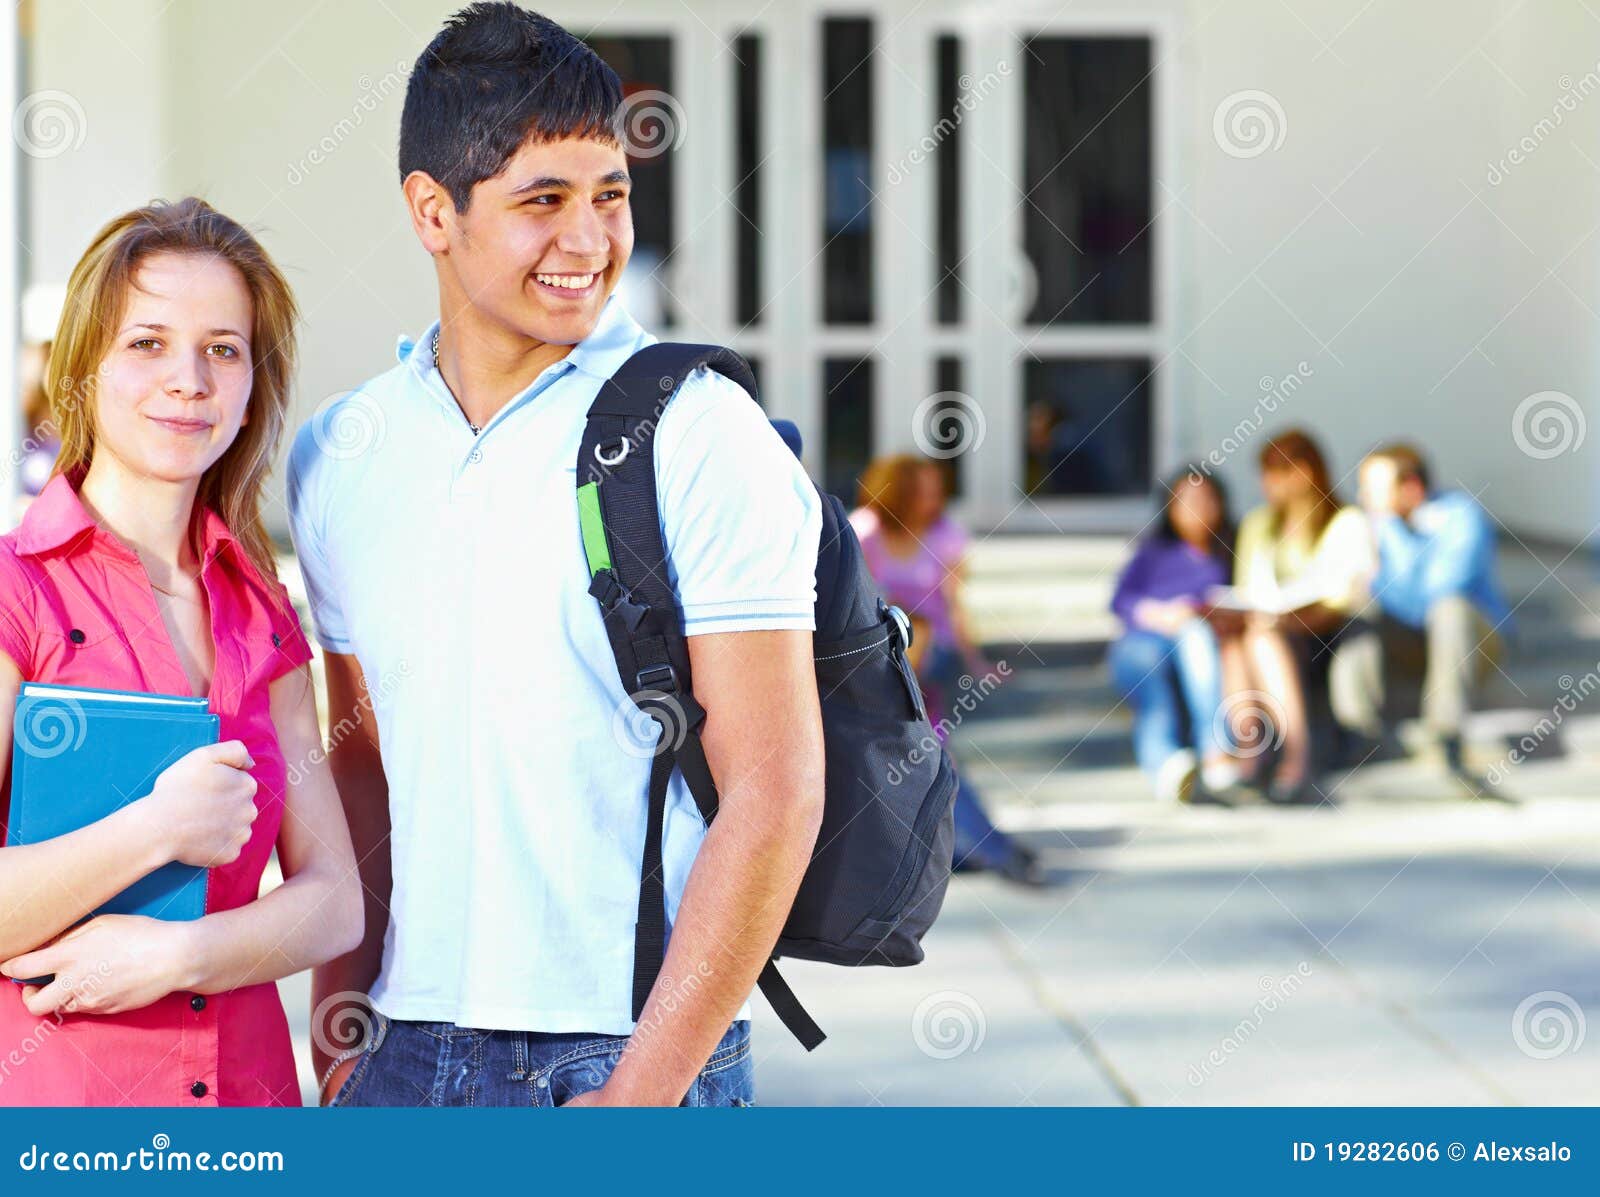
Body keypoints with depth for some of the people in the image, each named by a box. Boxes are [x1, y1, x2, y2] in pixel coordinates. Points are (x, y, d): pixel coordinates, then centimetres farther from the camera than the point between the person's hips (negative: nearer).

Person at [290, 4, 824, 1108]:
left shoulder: (706, 439, -8)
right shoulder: (340, 457, 6)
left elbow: (775, 793, -11)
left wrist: (639, 1093, -14)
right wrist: (339, 1042, 6)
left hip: (635, 1054, -4)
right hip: (405, 1053, 4)